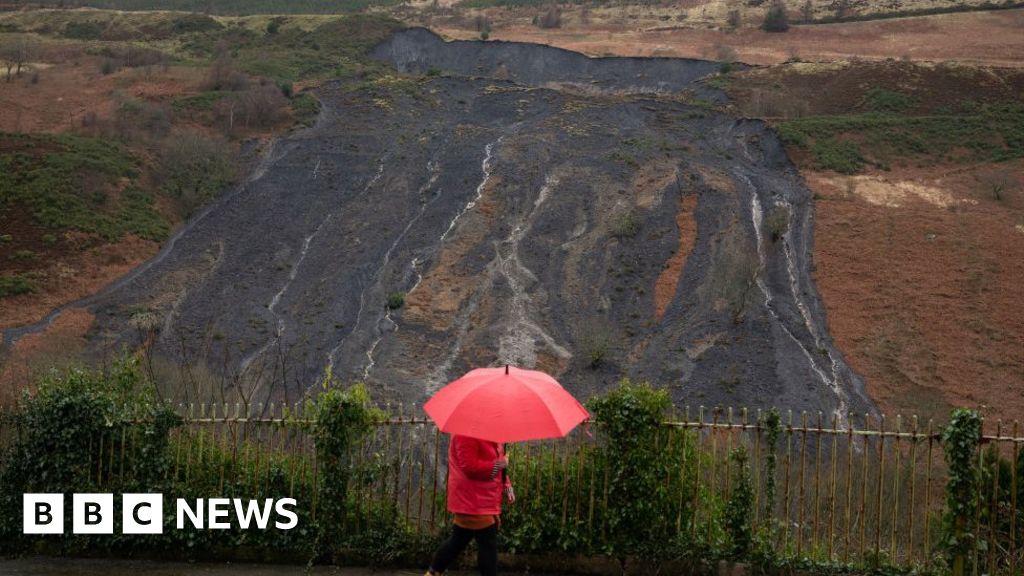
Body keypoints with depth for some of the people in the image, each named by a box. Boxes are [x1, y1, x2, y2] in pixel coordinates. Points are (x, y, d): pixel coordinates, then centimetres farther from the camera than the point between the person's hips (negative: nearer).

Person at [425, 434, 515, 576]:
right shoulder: (467, 434, -19)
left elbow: (495, 461, 22)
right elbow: (470, 466, -27)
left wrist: (507, 486, 8)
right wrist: (498, 464, -20)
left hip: (483, 500, 10)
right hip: (473, 502, -10)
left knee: (458, 540, 17)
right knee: (488, 545, -5)